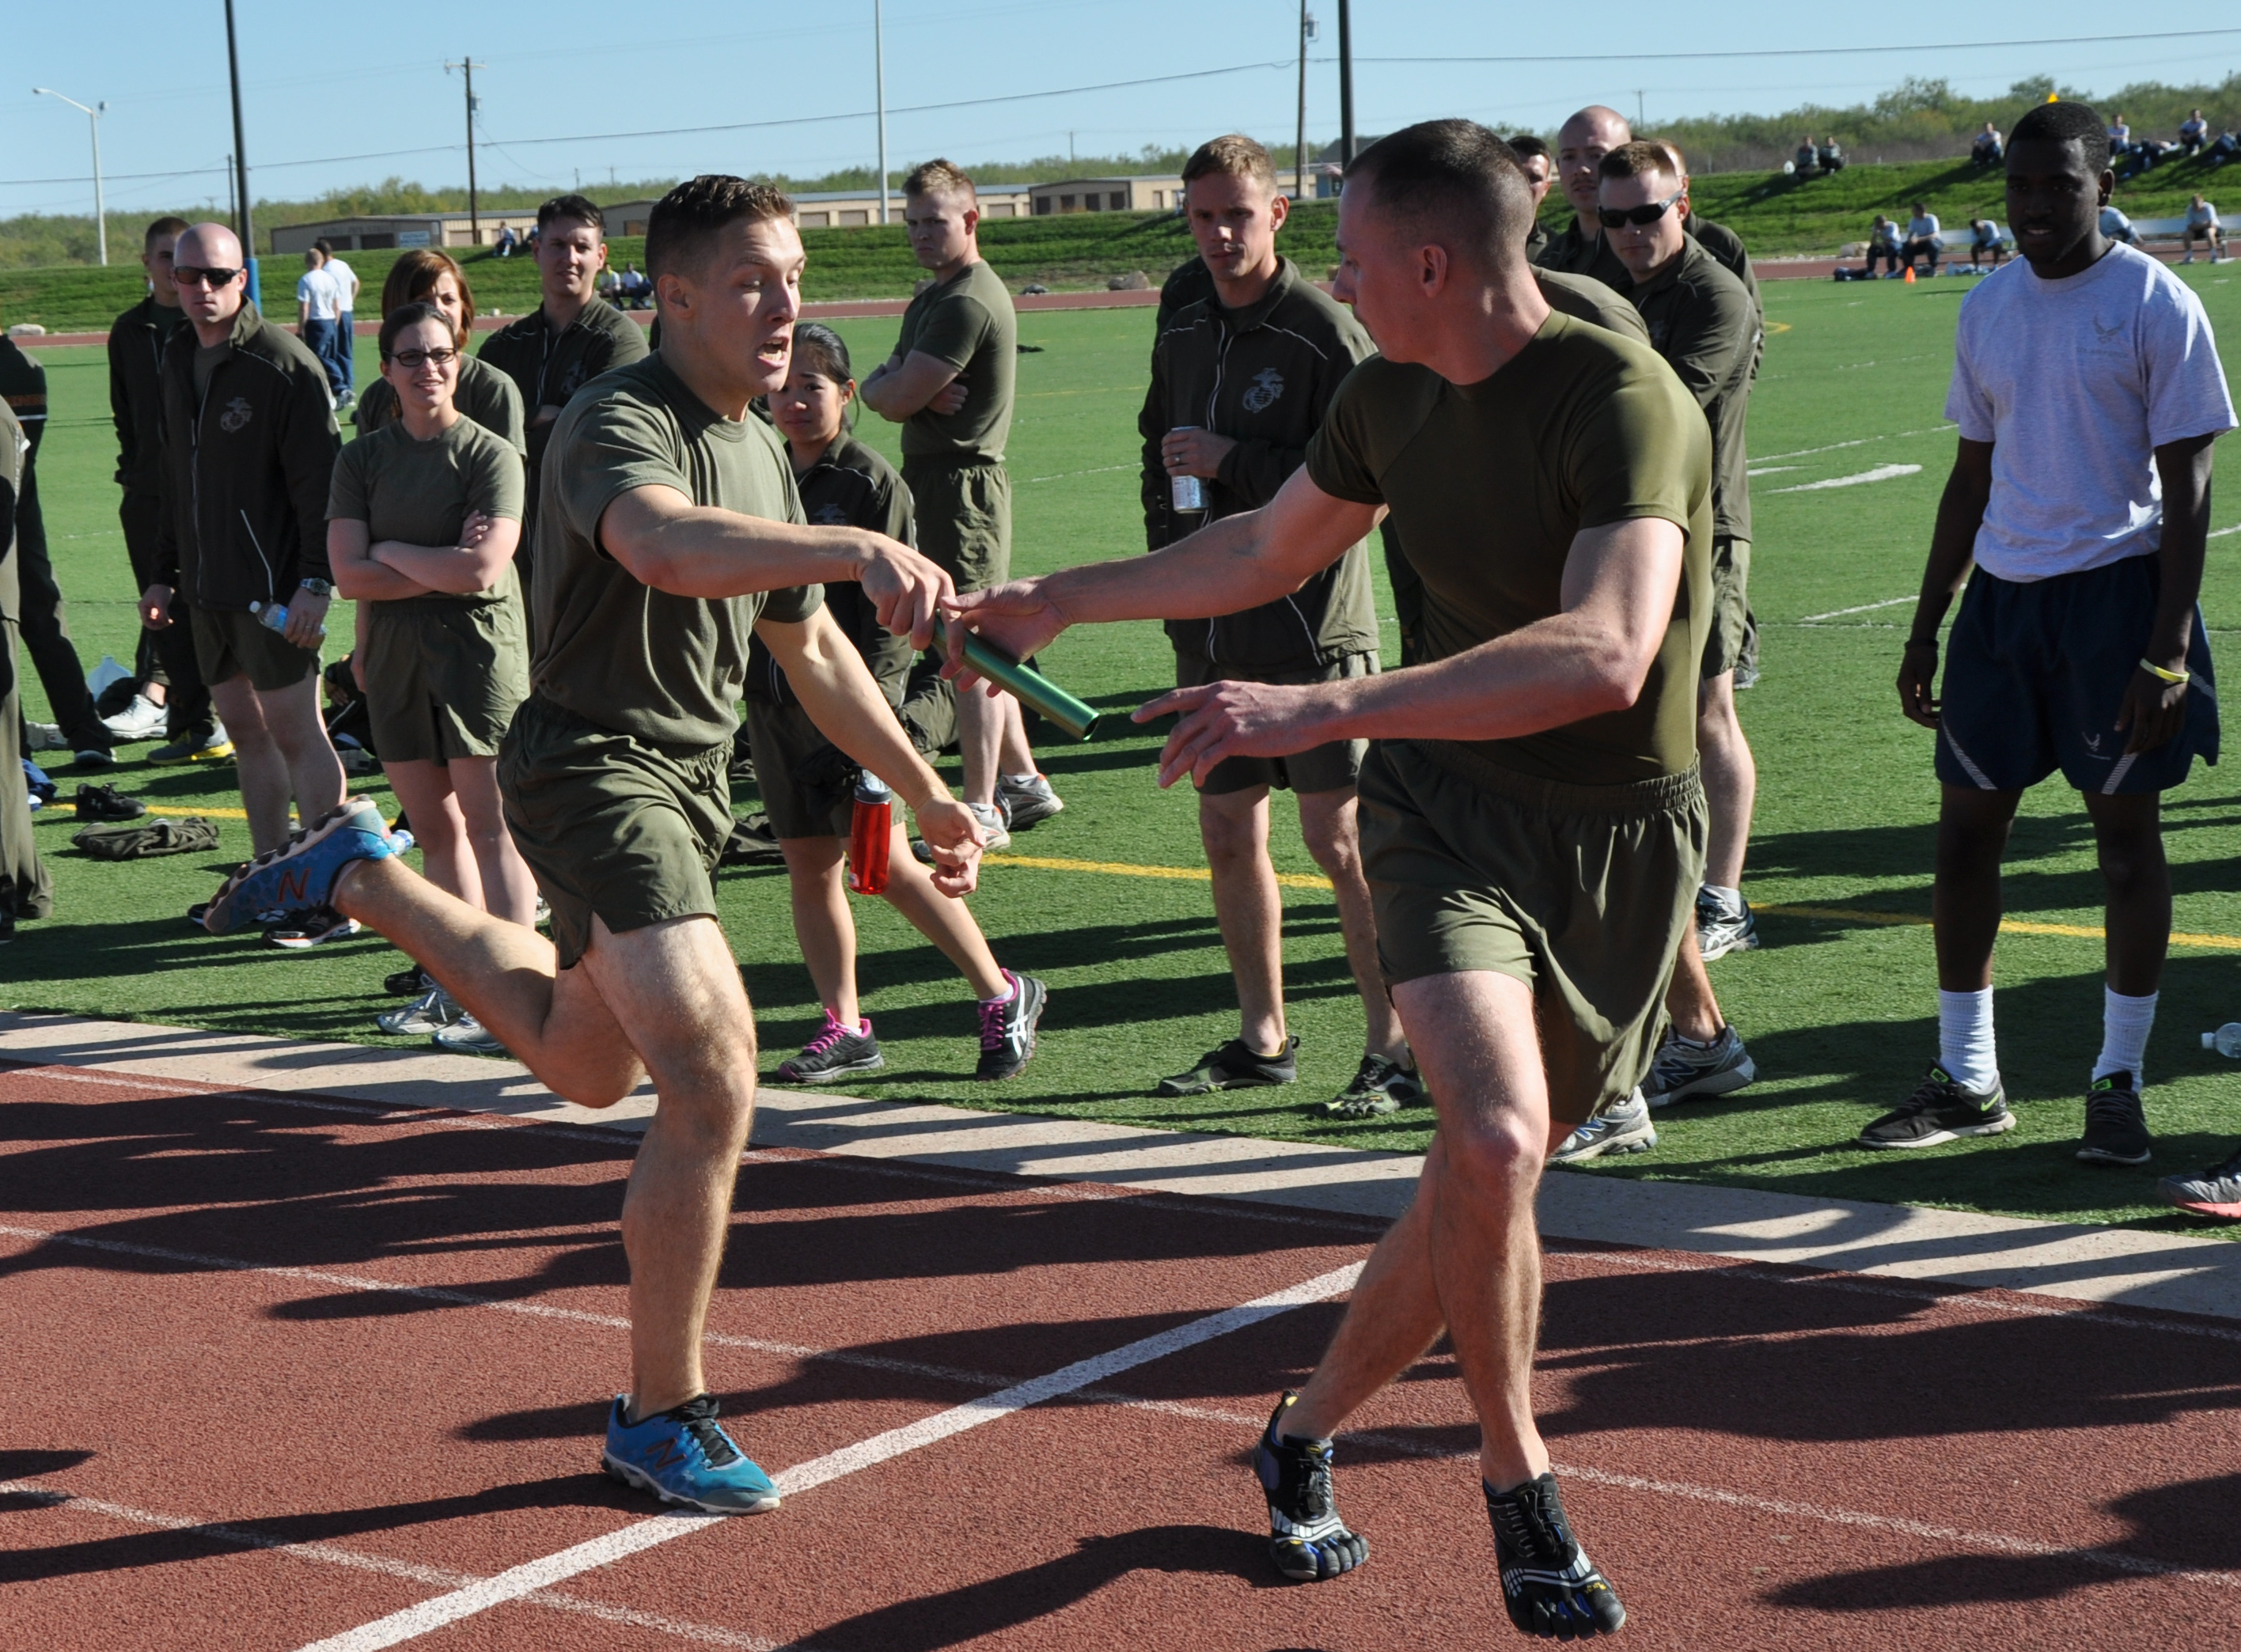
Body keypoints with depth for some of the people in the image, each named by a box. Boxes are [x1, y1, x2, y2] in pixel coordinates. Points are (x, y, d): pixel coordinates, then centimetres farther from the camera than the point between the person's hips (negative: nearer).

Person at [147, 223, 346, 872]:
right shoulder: (177, 360, 12)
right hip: (207, 588, 7)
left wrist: (315, 581, -21)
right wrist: (163, 573, 17)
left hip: (272, 589, -7)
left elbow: (320, 482, -16)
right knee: (245, 732, 12)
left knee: (295, 732, -4)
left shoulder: (284, 363, -12)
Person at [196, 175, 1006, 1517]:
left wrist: (929, 795, 18)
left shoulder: (760, 450, 10)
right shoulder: (619, 424, -18)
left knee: (586, 1065, 24)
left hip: (690, 781, 9)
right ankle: (662, 1417, -4)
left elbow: (811, 650, 20)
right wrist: (860, 549, -55)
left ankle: (366, 877, 39)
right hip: (595, 766, -9)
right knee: (715, 1079, -18)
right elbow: (670, 547, -43)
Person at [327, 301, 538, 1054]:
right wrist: (442, 566, -8)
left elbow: (480, 572, -15)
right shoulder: (363, 459, 9)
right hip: (393, 650, 5)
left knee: (489, 824, -7)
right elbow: (349, 575, -1)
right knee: (434, 829, 8)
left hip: (478, 644, -4)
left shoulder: (491, 455, -4)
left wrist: (391, 552, -4)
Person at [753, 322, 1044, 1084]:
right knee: (807, 866, 6)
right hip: (773, 698, 6)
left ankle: (1002, 994, 5)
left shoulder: (872, 483, -6)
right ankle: (845, 1028, 14)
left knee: (884, 863, -9)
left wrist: (872, 703, -17)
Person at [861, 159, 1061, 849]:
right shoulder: (932, 298, 18)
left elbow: (894, 398, -18)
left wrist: (887, 387, 3)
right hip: (934, 478, 11)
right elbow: (880, 390, 12)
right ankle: (1022, 780, 26)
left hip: (962, 483, -11)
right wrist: (897, 385, -10)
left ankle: (982, 810, -4)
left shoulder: (969, 303, -16)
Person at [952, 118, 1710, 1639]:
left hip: (1621, 832, -3)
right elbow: (1266, 554, 20)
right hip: (1449, 797, 3)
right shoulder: (1392, 399, 0)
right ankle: (1520, 1489, -1)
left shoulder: (1623, 401, -22)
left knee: (1490, 1175, 5)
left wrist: (1325, 708, -42)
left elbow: (1605, 654, -38)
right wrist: (1061, 601, 23)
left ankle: (1305, 1438, 30)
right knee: (1491, 1137, -21)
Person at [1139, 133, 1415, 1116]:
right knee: (1227, 835, 11)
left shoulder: (1325, 333, -10)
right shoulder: (1182, 340, 13)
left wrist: (1232, 463, -16)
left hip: (1313, 627, -7)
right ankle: (1262, 1038, 23)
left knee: (1338, 841, -6)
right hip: (1211, 630, 7)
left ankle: (1395, 1050, 2)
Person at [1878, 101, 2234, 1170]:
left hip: (2114, 589, -6)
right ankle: (1965, 1081, 16)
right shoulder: (1988, 309, 10)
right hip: (2001, 592, 6)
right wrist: (1926, 630, 15)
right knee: (1965, 823, 5)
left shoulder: (2154, 304, -7)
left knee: (2125, 825, 1)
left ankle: (2119, 1084, 11)